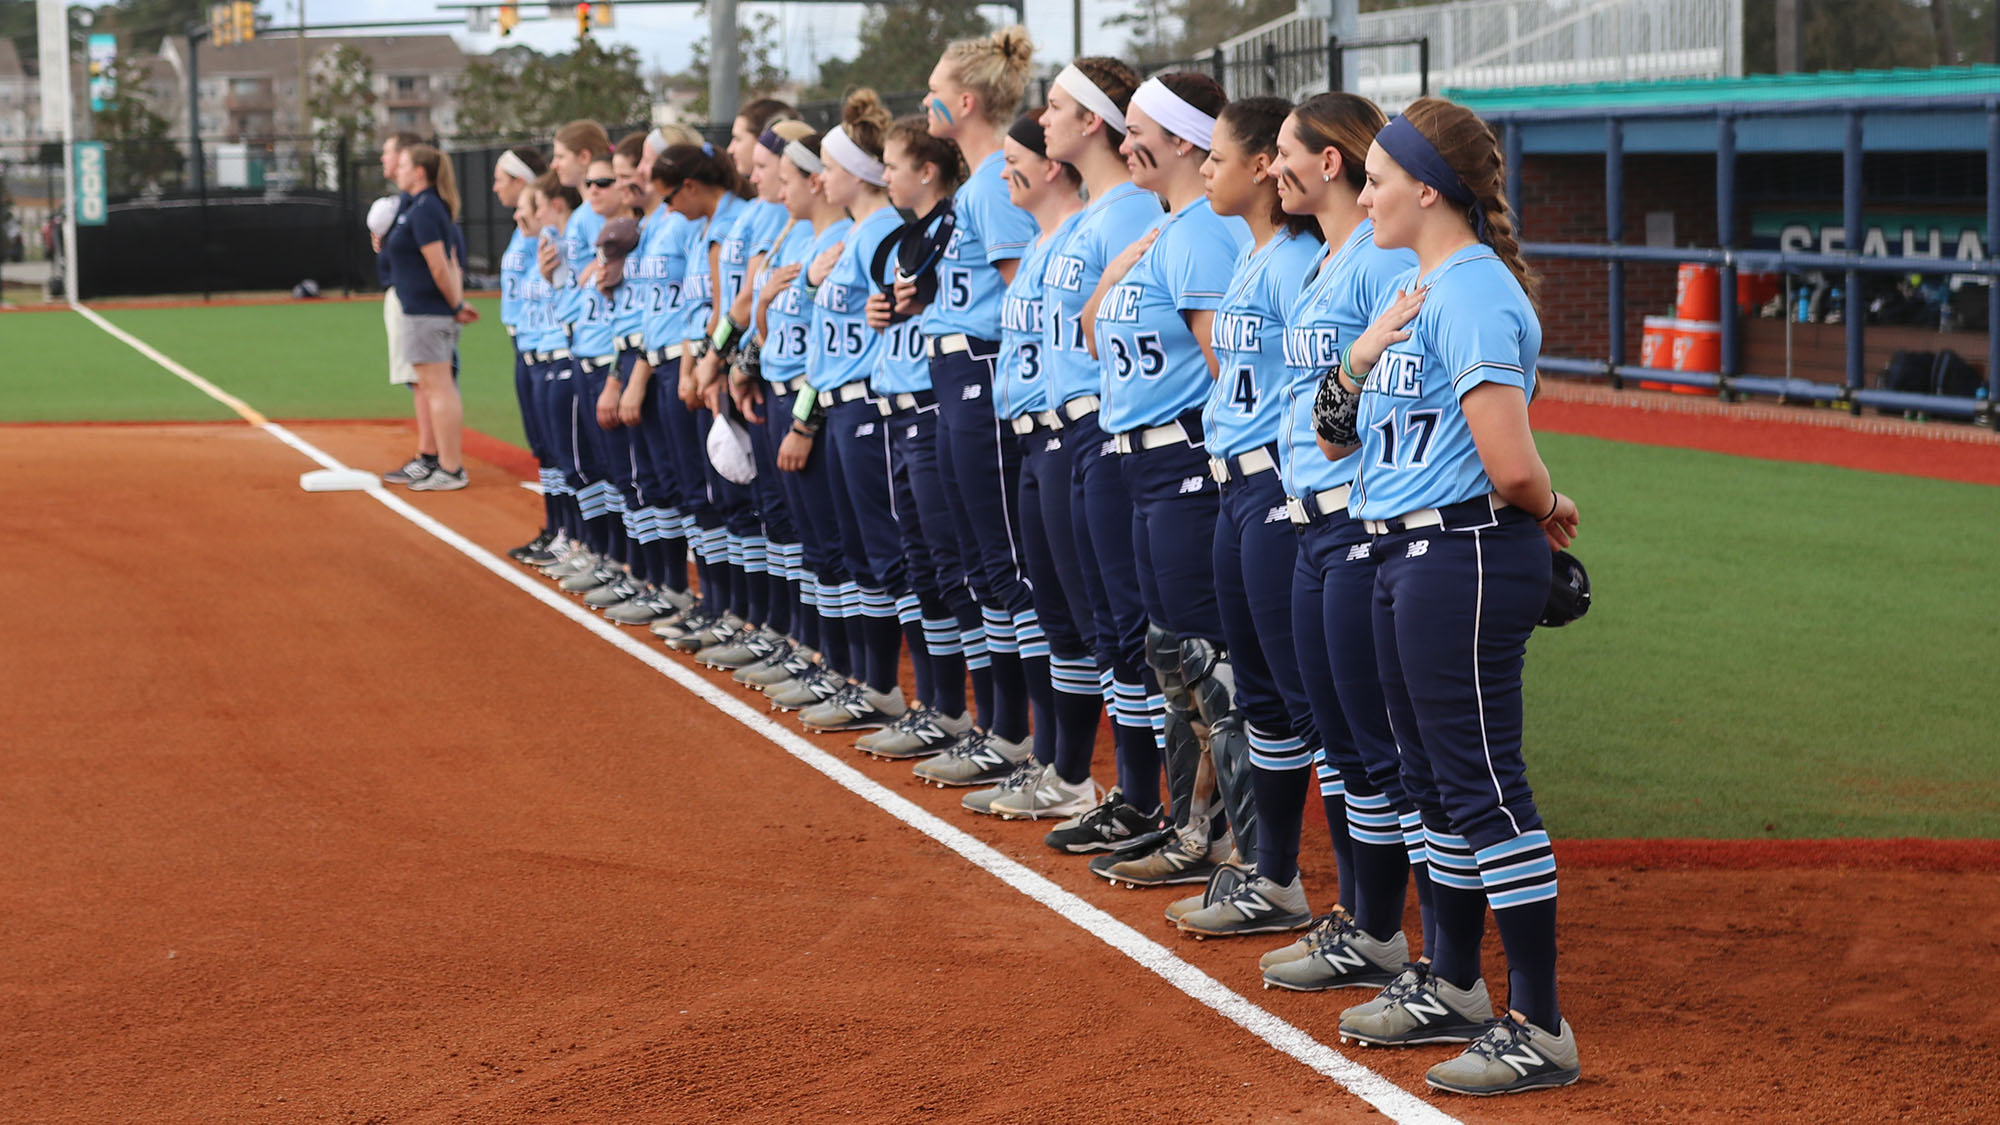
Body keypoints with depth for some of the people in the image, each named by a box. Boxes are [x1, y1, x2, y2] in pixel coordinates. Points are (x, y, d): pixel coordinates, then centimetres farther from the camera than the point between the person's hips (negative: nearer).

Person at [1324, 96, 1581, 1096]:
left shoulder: (1472, 293, -18)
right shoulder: (1417, 287, 13)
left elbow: (1511, 466, -26)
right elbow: (1340, 426, 14)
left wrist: (1545, 511, -6)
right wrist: (1361, 358, -3)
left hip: (1467, 556, -10)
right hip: (1409, 556, 10)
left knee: (1484, 785, -7)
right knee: (1434, 778, 18)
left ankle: (1539, 1028, -1)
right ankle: (1452, 988, 32)